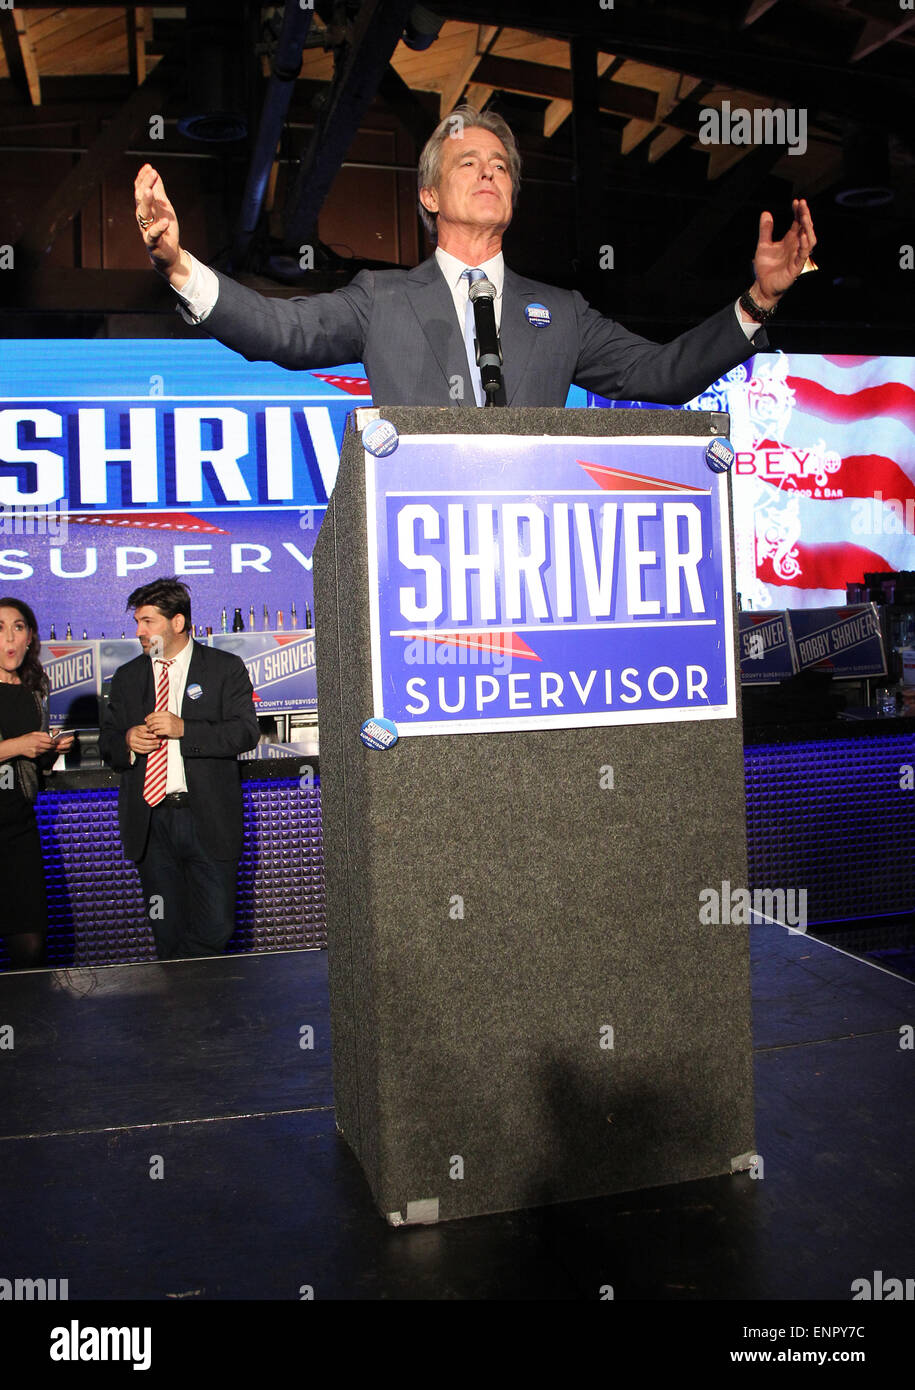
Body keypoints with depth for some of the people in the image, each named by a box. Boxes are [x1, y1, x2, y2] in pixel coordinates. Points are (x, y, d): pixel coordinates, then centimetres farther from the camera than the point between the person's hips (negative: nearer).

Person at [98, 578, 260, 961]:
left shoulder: (225, 668, 4)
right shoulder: (127, 677, 15)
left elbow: (246, 732, -7)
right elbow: (107, 745, 17)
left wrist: (184, 729, -17)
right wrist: (127, 741, -6)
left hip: (208, 819, -3)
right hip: (149, 821, 3)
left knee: (215, 928, -3)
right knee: (167, 935, 9)